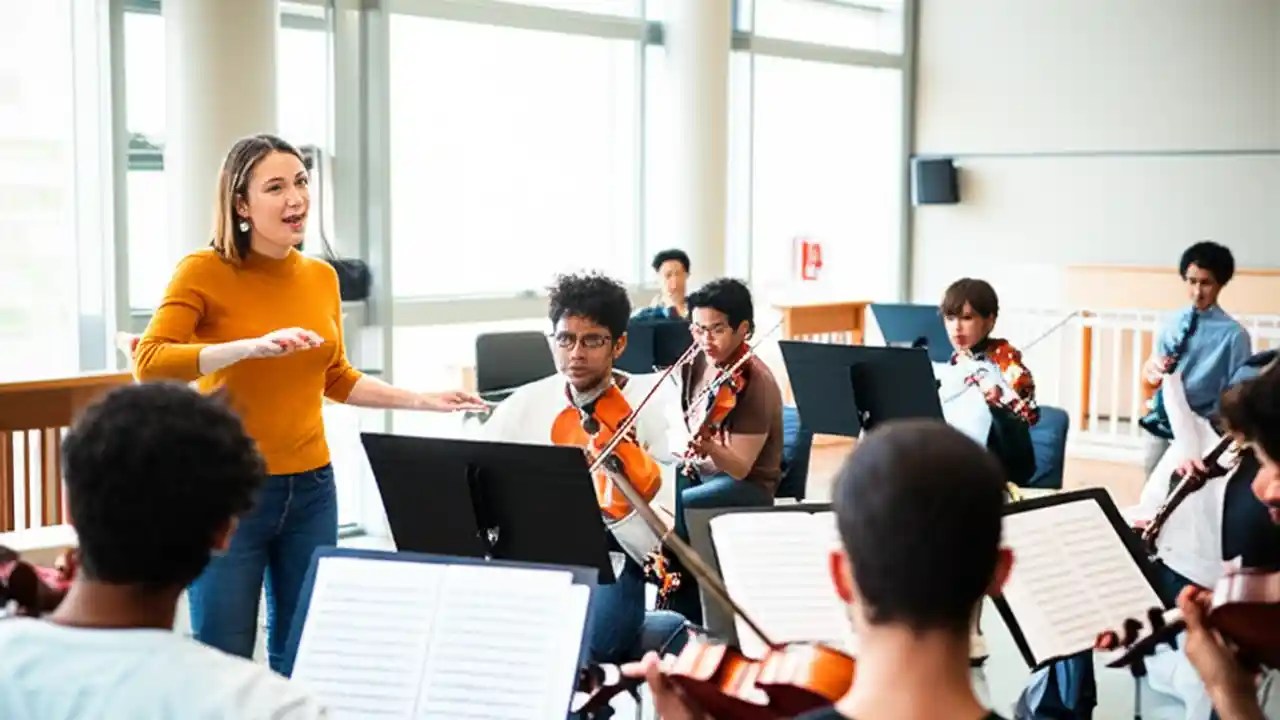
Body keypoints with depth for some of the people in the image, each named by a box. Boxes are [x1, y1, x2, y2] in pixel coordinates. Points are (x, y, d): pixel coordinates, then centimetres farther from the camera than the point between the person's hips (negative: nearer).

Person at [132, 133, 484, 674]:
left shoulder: (321, 277, 8)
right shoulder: (205, 272, -8)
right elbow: (149, 363, -21)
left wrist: (423, 401, 14)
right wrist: (253, 346, -32)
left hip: (310, 488, 5)